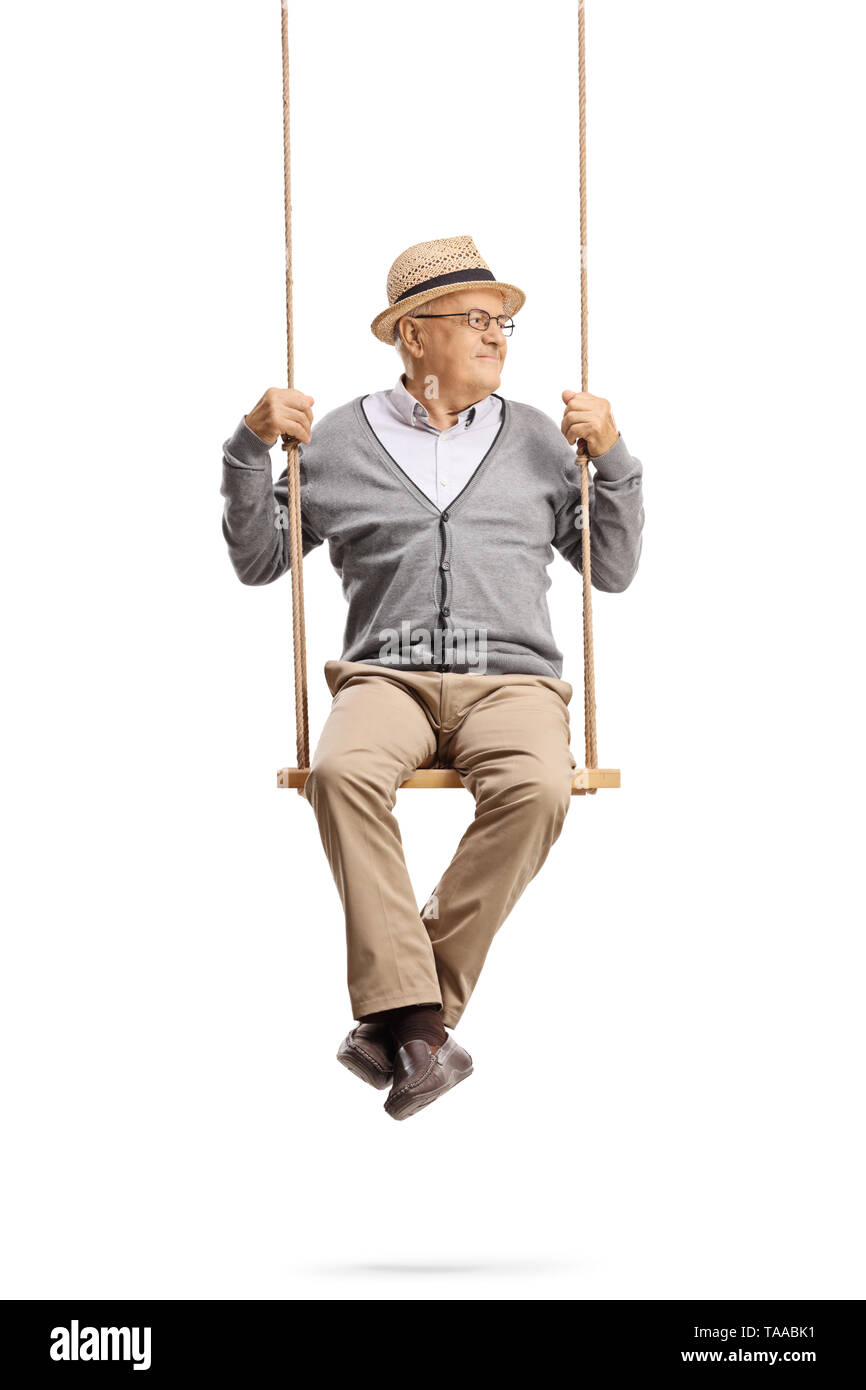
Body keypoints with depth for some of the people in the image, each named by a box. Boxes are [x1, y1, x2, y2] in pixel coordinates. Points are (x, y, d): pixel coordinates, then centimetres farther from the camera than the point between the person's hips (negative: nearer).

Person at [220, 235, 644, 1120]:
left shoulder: (539, 441, 19)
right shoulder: (339, 439, 15)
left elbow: (614, 570, 19)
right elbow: (258, 562, 18)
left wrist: (610, 458, 6)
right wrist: (251, 449, 5)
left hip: (512, 678, 1)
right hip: (385, 676, -1)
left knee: (537, 788, -35)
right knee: (342, 769, -36)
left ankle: (403, 1010, -26)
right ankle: (417, 1022, -38)